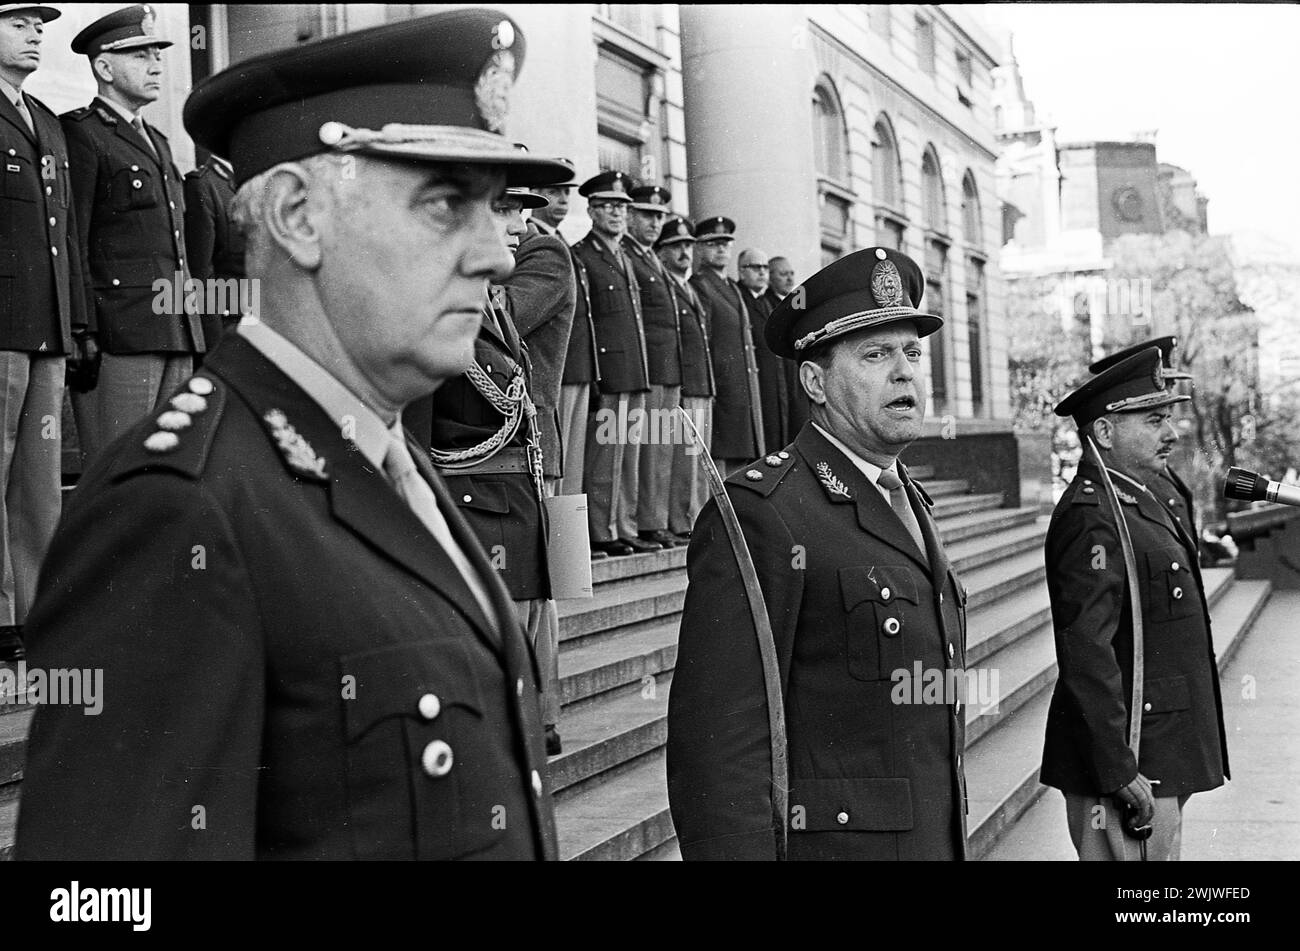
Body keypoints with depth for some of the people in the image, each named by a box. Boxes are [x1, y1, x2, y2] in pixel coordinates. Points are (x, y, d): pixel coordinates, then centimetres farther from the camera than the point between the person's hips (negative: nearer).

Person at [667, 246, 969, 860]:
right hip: (823, 839, -8)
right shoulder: (758, 513, -15)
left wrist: (951, 843, 15)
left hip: (937, 838, 9)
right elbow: (716, 737, -20)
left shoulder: (908, 505, 14)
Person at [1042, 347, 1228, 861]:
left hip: (1161, 753, 10)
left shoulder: (1137, 502, 15)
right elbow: (1085, 653, -25)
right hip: (1128, 758, -10)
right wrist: (1120, 770, -25)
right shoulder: (1090, 518, -19)